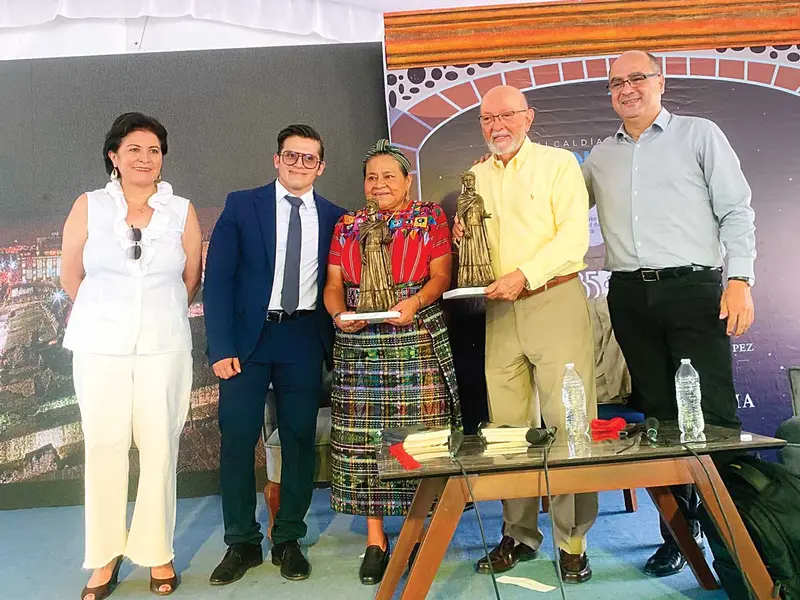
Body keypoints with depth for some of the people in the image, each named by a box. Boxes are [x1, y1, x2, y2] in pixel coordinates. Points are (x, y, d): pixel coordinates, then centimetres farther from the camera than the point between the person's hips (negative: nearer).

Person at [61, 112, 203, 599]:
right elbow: (71, 277, 9)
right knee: (103, 448, 3)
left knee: (160, 449, 2)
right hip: (100, 346, 0)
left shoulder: (182, 211, 3)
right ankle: (106, 557, 17)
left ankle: (158, 553, 16)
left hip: (164, 346, 0)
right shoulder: (89, 206, 4)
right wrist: (107, 316, 13)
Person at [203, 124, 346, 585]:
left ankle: (289, 539, 21)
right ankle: (242, 542, 17)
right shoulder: (242, 205, 3)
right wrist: (221, 347, -9)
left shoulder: (334, 217, 8)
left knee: (300, 439, 5)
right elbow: (218, 278, -3)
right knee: (238, 438, 0)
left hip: (304, 339, 2)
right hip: (248, 337, -1)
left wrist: (341, 320, -4)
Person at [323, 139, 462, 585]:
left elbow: (441, 275, 0)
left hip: (419, 342, -2)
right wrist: (340, 314, -11)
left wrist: (415, 302, -19)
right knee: (364, 440, 1)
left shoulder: (430, 218, 9)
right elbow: (333, 285, 9)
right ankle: (375, 540, 12)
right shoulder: (347, 226, 15)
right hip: (360, 346, 2)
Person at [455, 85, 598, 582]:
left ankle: (573, 542, 7)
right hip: (499, 312, 4)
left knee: (567, 424, -5)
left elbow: (575, 235, -8)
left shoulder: (558, 164, 3)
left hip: (556, 302, -4)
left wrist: (525, 275, -18)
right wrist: (462, 236, 1)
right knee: (508, 427, 5)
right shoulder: (475, 177, 17)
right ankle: (520, 534, 17)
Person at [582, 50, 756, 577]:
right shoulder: (600, 157, 17)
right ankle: (679, 530, 19)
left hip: (693, 287, -3)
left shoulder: (700, 135, 7)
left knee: (714, 411, -6)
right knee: (659, 413, 8)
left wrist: (740, 279, -9)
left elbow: (736, 212, 2)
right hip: (630, 296, 3)